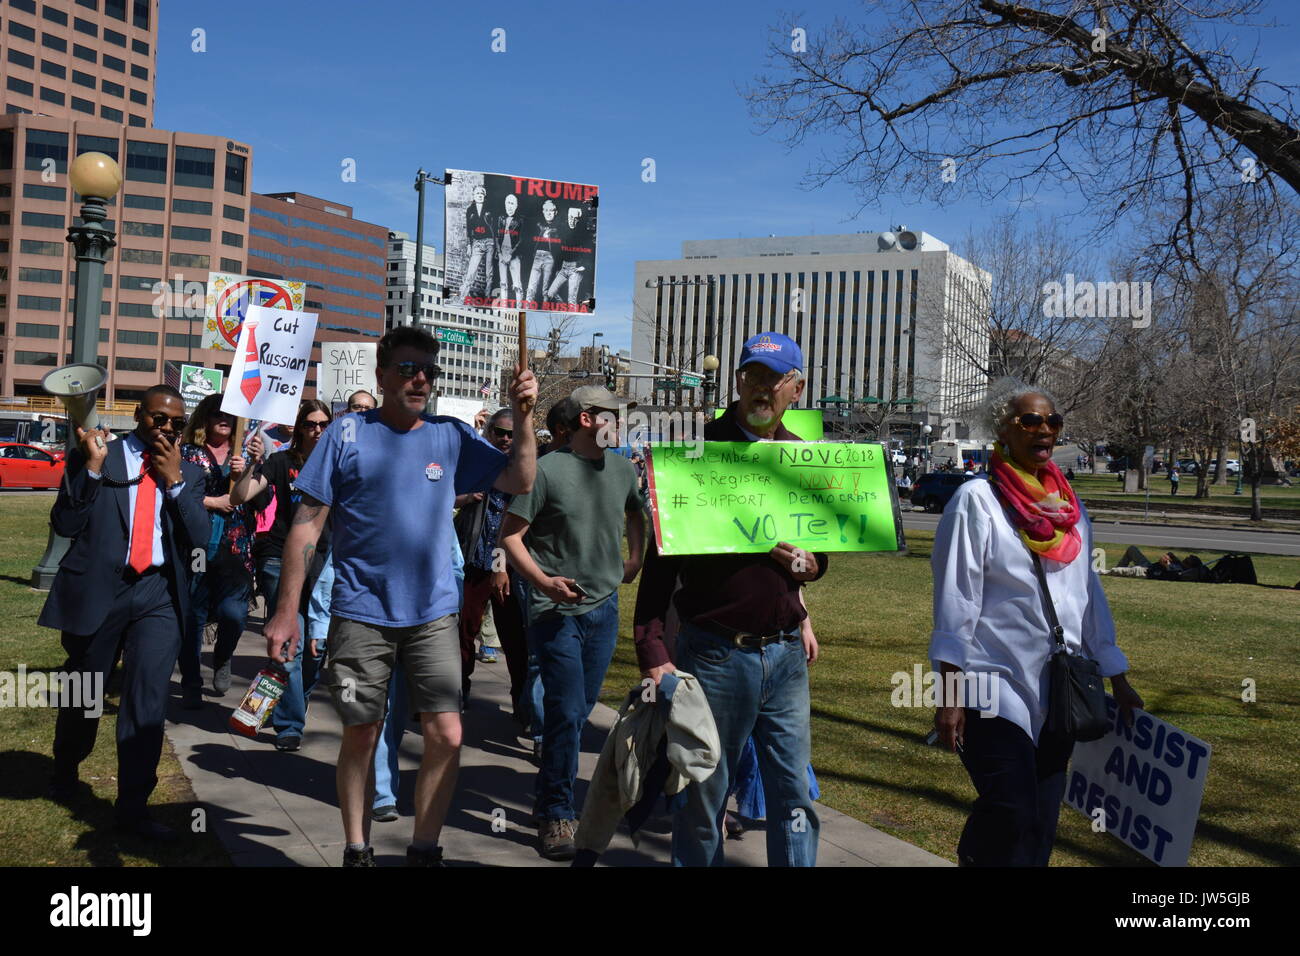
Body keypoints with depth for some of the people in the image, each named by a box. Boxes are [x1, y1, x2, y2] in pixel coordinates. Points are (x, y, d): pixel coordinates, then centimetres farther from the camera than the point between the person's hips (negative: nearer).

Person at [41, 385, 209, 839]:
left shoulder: (189, 473, 10)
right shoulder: (95, 455, 3)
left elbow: (199, 539, 0)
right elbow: (64, 523, -5)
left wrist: (174, 480, -8)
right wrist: (92, 468, -15)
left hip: (159, 593, 1)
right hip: (97, 588, -1)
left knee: (149, 698, -9)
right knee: (82, 694, 14)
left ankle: (133, 806, -1)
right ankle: (64, 775, 42)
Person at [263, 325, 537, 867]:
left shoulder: (452, 436, 4)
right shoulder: (348, 434, -3)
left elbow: (520, 482, 1)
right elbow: (306, 525, -3)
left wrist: (523, 417, -11)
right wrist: (286, 611, -7)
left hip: (433, 614, 2)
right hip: (362, 614, -2)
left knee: (446, 738, -3)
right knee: (361, 736, 8)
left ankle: (424, 851, 16)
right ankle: (356, 851, 26)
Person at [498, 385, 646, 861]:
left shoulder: (622, 468, 7)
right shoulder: (548, 469, -10)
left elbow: (635, 511, 29)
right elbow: (510, 534, -10)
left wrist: (636, 557, 20)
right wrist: (544, 581, -20)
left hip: (604, 607, 6)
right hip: (557, 609, -6)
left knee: (581, 709, 14)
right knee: (567, 712, -8)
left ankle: (552, 798, 33)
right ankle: (556, 815, 5)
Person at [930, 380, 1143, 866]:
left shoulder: (1070, 507, 11)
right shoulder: (977, 500, -7)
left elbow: (1089, 595, 16)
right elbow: (955, 603, -10)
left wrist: (1117, 680, 14)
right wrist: (950, 696, -13)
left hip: (1060, 693, 6)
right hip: (995, 687, -6)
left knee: (1040, 827, 9)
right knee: (1011, 819, -14)